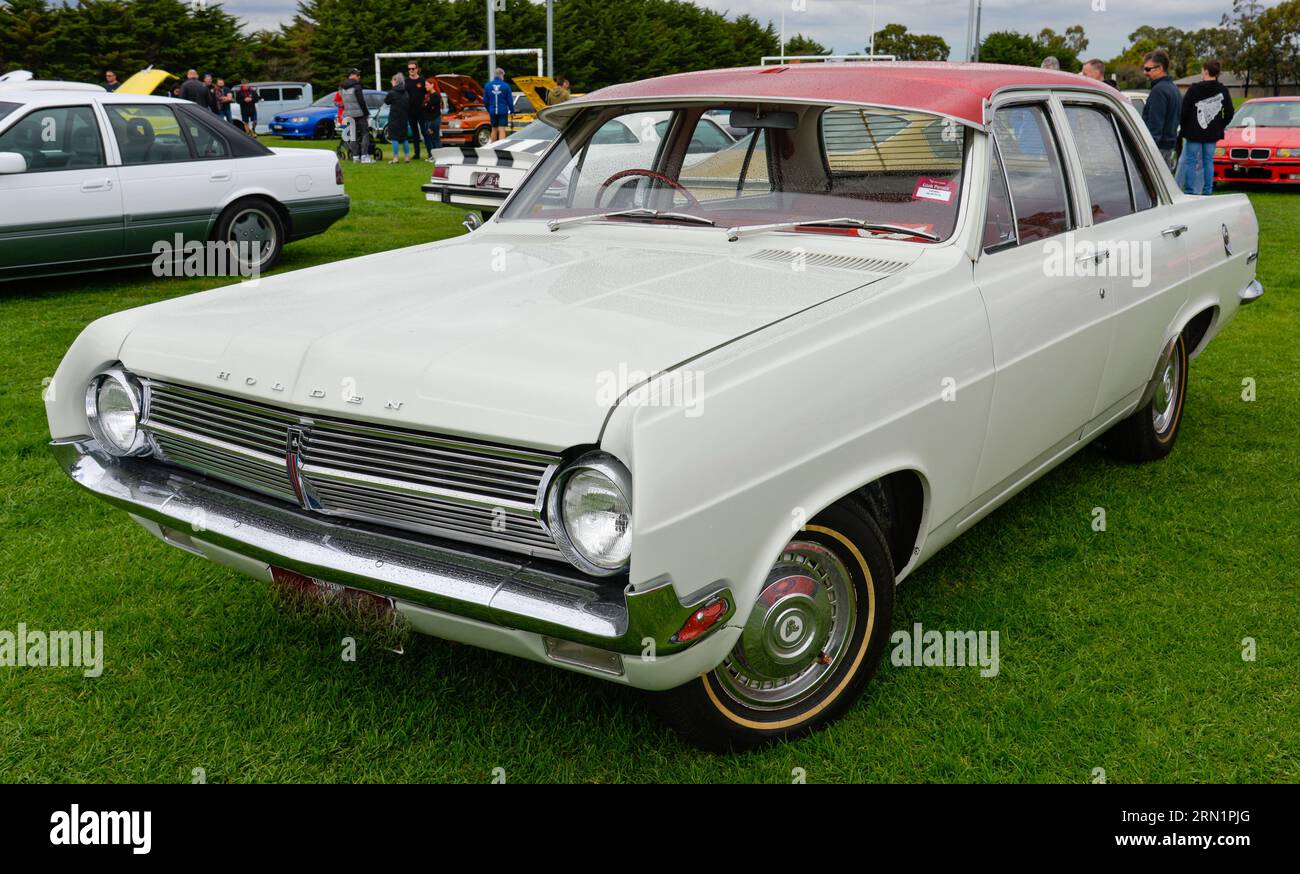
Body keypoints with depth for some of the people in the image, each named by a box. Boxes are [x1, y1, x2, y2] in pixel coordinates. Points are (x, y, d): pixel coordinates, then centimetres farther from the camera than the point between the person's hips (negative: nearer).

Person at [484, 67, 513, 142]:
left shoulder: (488, 85, 2)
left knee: (494, 130, 16)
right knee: (502, 130, -5)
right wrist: (511, 109, 11)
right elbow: (510, 100, -4)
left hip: (492, 111, 4)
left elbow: (485, 100, 7)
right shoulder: (506, 86, -8)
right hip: (503, 111, -3)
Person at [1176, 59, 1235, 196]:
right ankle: (1208, 191, 10)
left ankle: (1189, 191, 1)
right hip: (1213, 134, 4)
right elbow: (1229, 114, 5)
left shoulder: (1194, 89, -9)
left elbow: (1184, 111, -10)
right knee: (1208, 161, 10)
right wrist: (1220, 126, 16)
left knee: (1190, 161, 3)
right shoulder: (1223, 91, 3)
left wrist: (1184, 127, 4)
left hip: (1194, 133, -4)